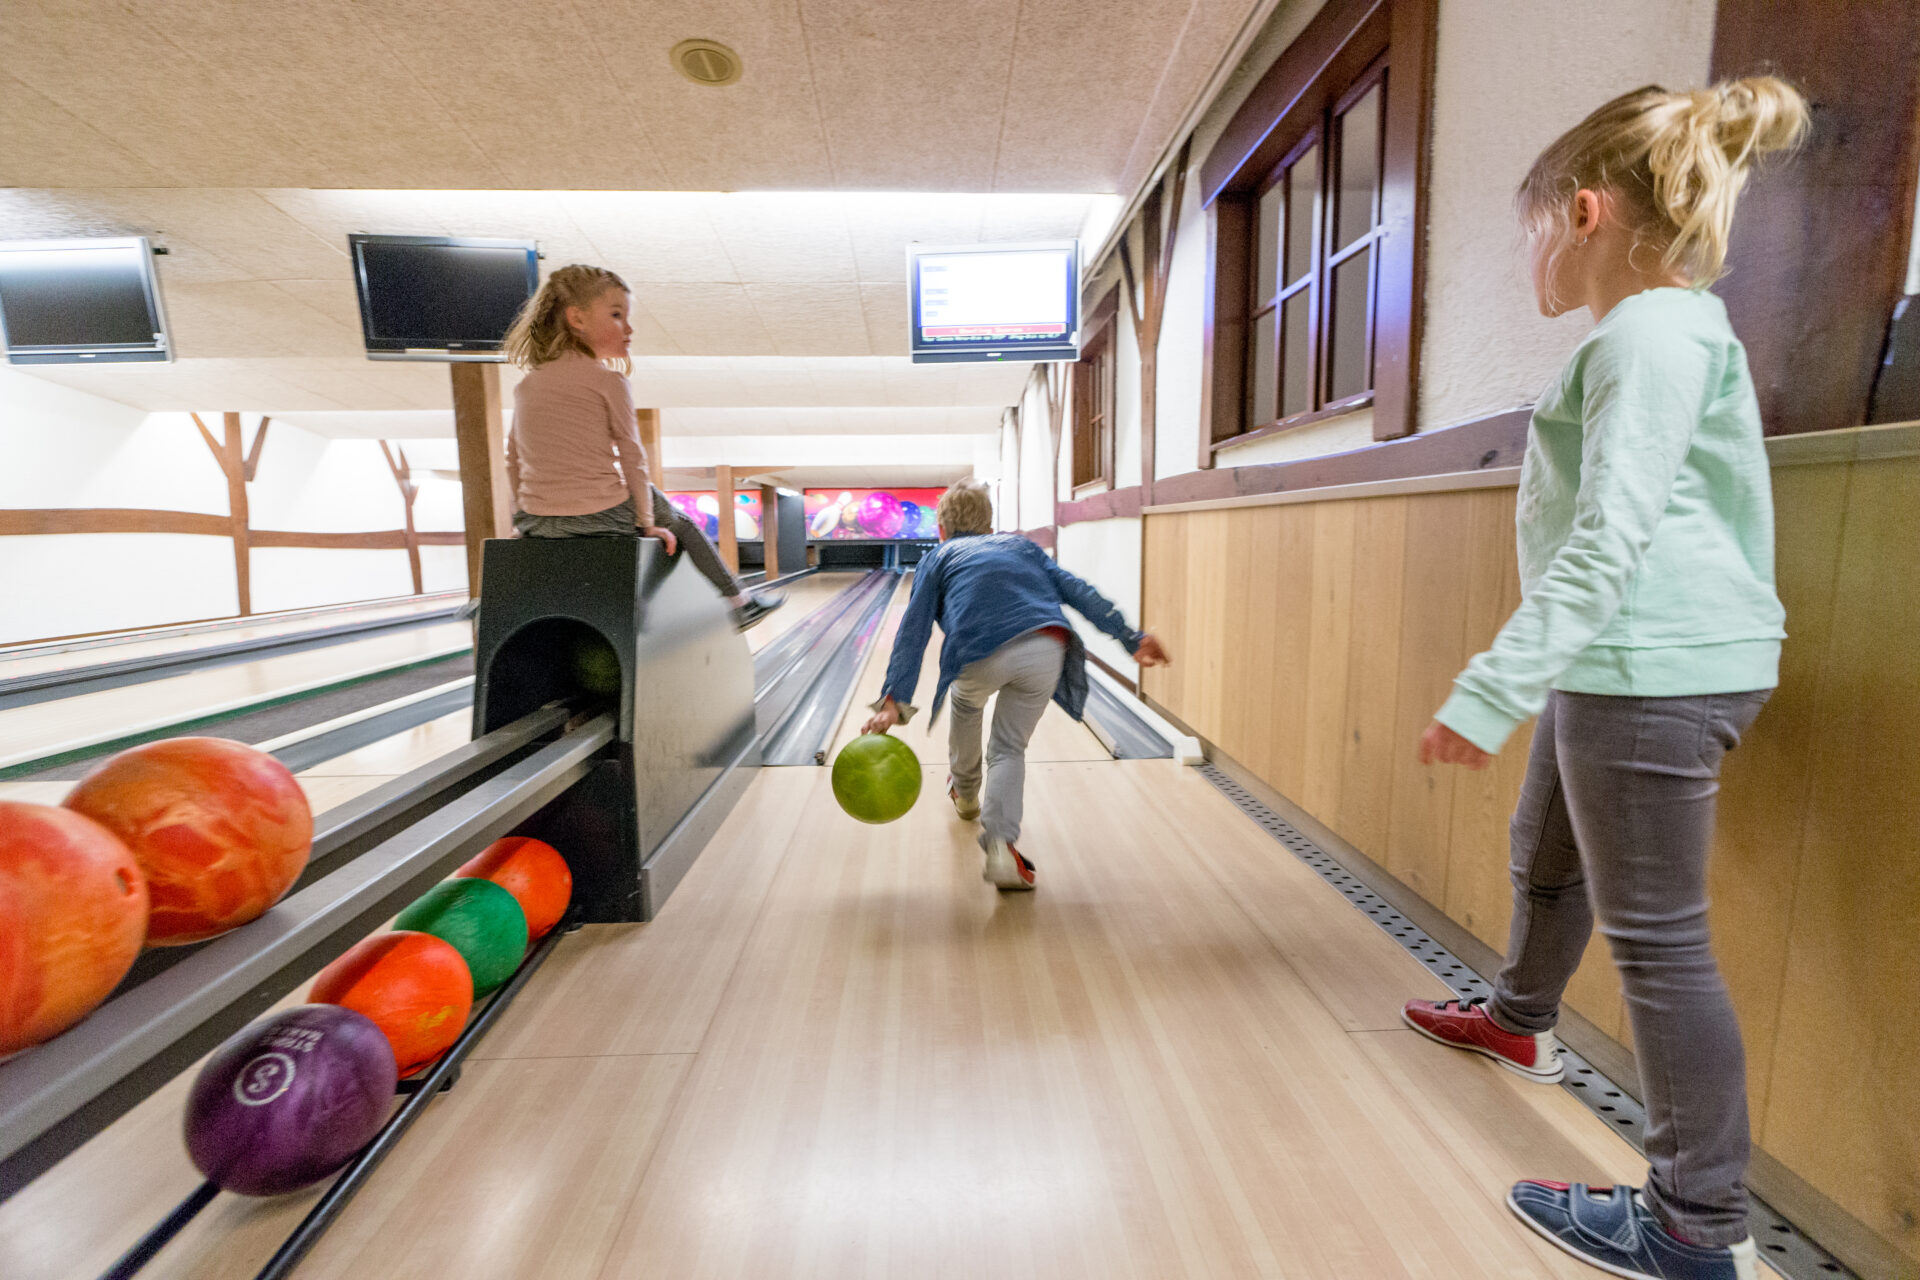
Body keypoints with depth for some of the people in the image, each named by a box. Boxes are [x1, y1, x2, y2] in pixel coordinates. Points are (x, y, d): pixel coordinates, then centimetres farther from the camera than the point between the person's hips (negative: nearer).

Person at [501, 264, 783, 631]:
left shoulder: (526, 385, 12)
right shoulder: (609, 380, -6)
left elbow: (513, 460, 14)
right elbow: (632, 459, -7)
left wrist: (522, 518, 23)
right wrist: (647, 524, 0)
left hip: (537, 524, 6)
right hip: (602, 516, -5)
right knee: (678, 523, 20)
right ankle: (739, 602, 26)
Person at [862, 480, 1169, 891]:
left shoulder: (938, 558, 24)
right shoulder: (1021, 545, 31)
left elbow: (914, 632, 11)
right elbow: (1078, 591, 18)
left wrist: (894, 701, 4)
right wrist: (1132, 637, 13)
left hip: (980, 658, -1)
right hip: (1044, 652, 1)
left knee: (966, 706, 34)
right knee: (1010, 748, 17)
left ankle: (965, 793, 53)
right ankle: (1000, 845, -3)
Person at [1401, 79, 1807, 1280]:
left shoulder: (1650, 333, -15)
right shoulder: (1677, 328, 17)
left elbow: (1606, 544, -25)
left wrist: (1487, 695, -27)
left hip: (1656, 666, -11)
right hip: (1624, 663, 11)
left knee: (1657, 931, -1)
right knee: (1547, 854, 25)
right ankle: (1520, 1019, 49)